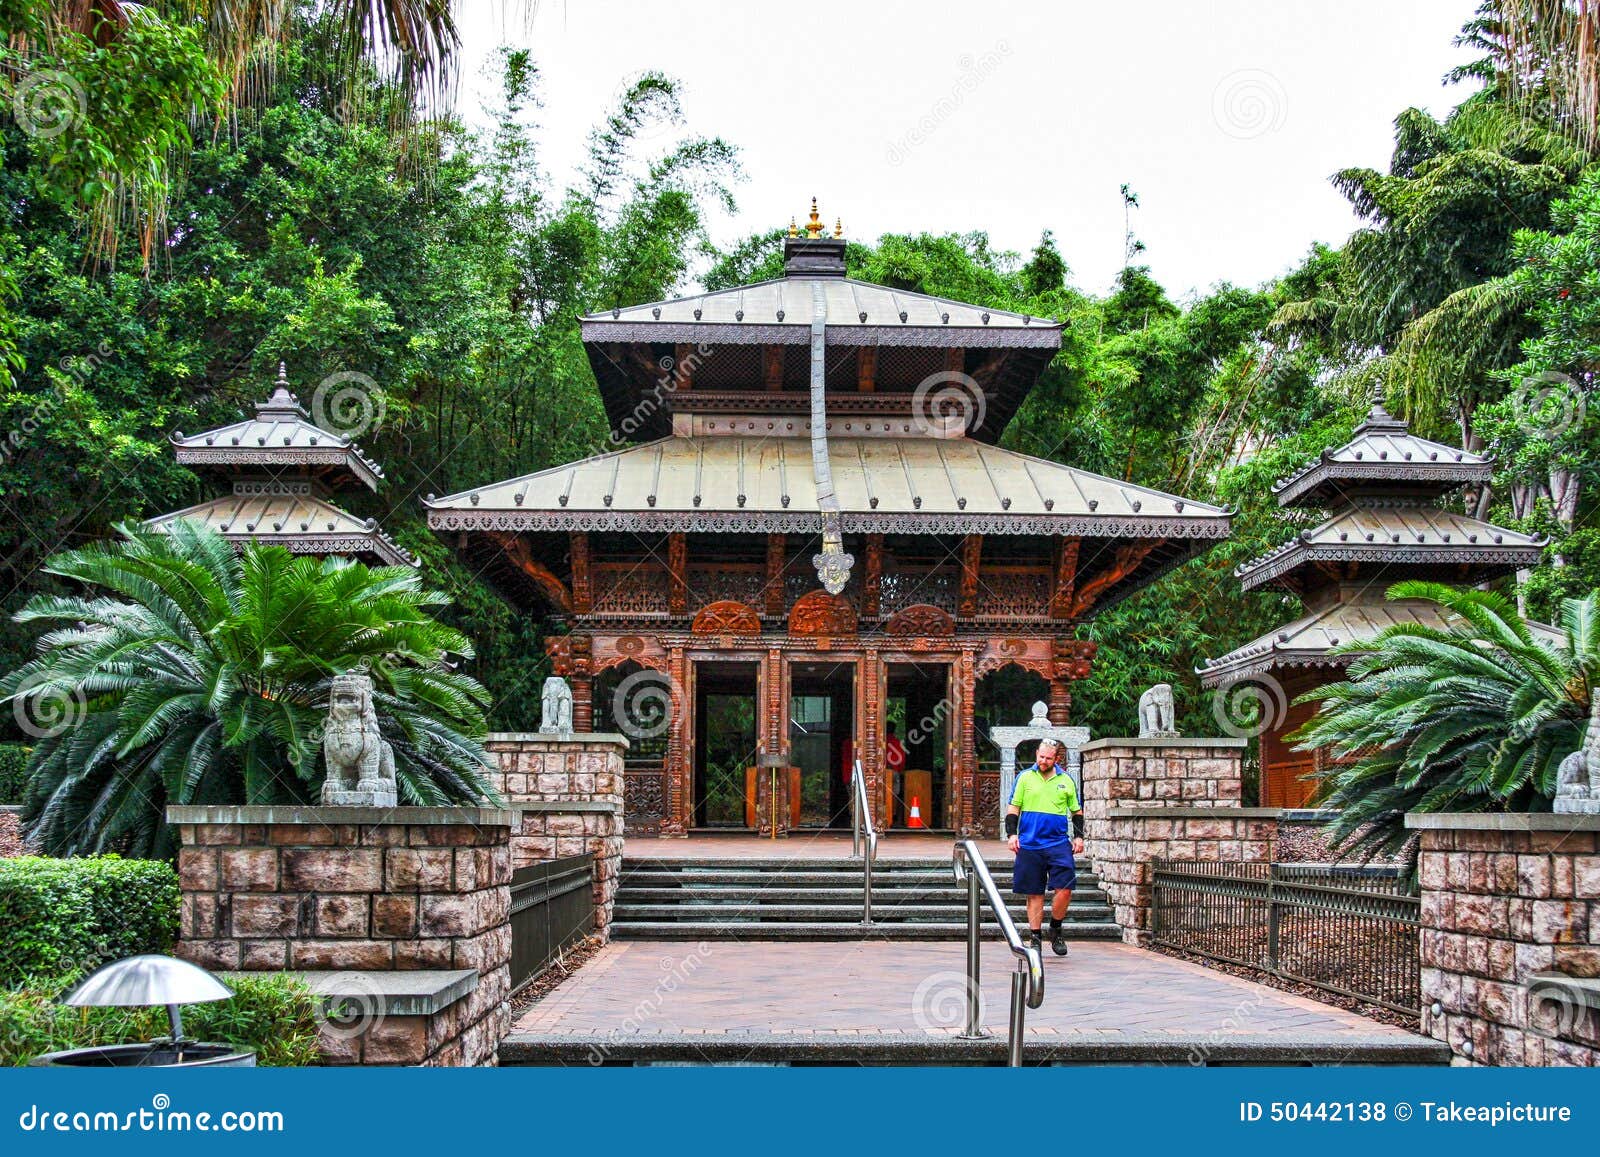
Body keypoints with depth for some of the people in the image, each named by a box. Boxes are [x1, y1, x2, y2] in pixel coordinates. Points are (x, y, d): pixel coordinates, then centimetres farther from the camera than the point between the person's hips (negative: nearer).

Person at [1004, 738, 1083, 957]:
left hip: (1059, 843, 1)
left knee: (1064, 889, -10)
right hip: (1029, 845, 0)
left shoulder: (1066, 780, 9)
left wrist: (1078, 836, 8)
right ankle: (1035, 938, 13)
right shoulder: (1024, 778, 5)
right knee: (1034, 893, 5)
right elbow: (1013, 808, 7)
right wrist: (1011, 834, -3)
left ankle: (1056, 930, 11)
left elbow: (1077, 811, 18)